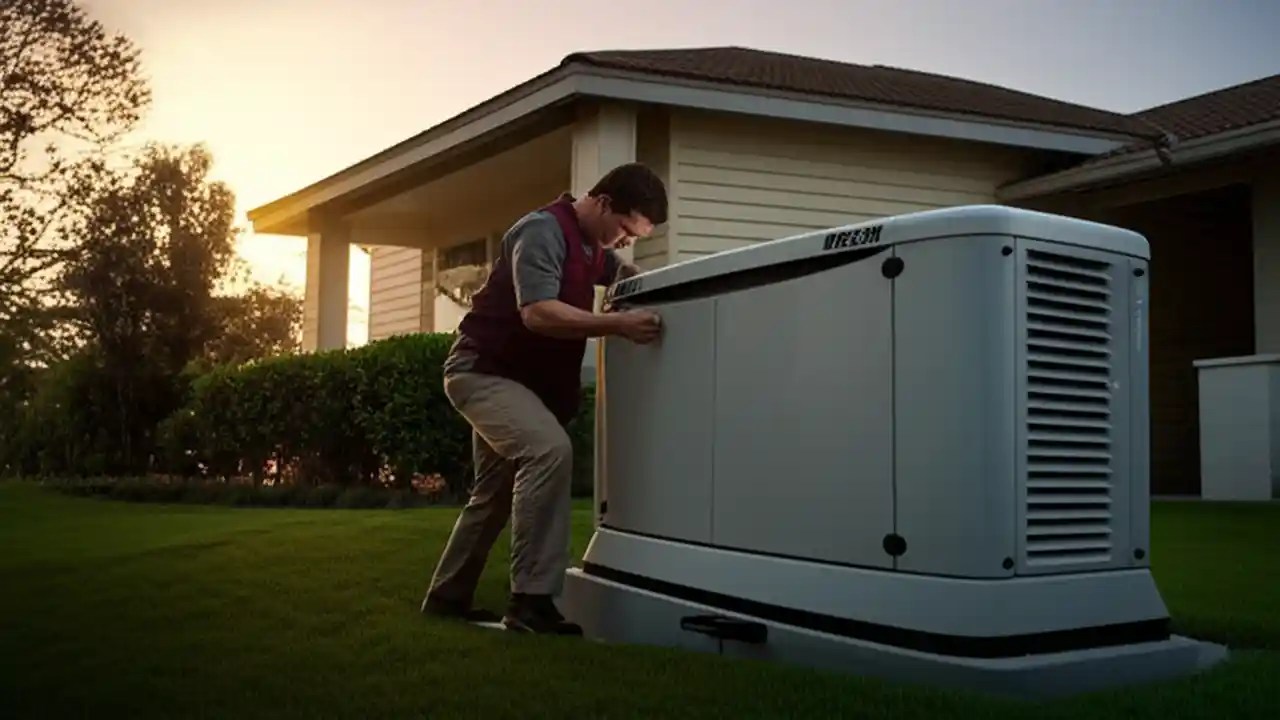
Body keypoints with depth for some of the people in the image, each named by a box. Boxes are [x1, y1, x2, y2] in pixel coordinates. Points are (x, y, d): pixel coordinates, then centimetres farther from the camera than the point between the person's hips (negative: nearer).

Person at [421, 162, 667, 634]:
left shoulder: (591, 245, 7)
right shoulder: (543, 230, -21)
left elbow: (625, 275, 27)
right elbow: (538, 312, -33)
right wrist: (620, 324, -39)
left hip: (518, 377, 10)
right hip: (483, 370, -10)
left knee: (496, 491, 17)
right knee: (549, 450, -31)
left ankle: (447, 596, 32)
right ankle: (531, 600, -30)